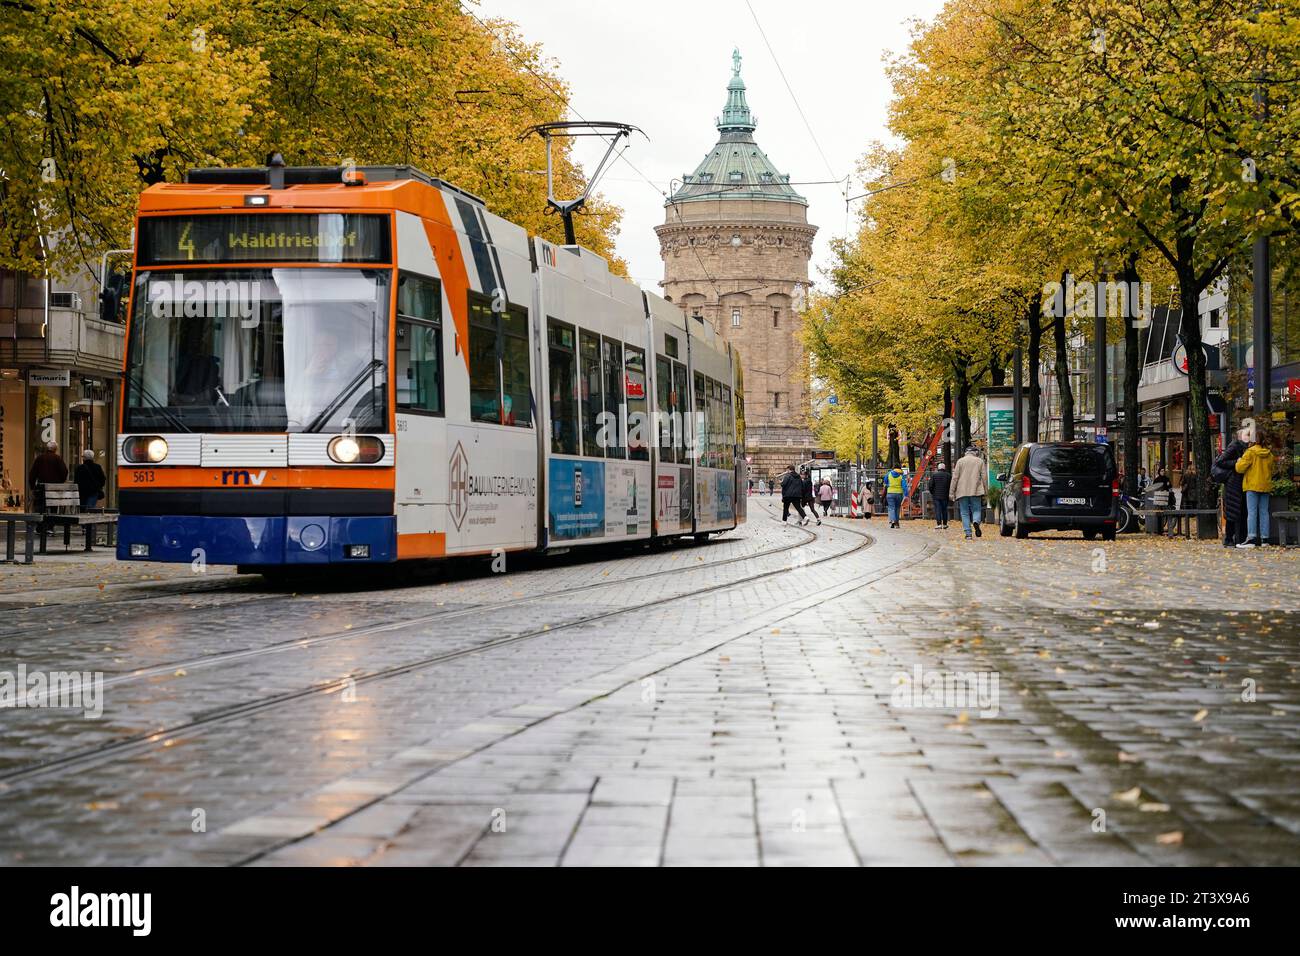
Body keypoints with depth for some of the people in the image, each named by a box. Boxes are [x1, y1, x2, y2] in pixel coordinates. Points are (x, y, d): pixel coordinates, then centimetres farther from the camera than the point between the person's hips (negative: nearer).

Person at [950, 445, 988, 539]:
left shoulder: (960, 461, 5)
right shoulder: (980, 461, 6)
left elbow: (955, 477, 2)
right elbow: (984, 477, 3)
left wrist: (952, 492, 5)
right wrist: (986, 491, 9)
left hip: (962, 492, 0)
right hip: (976, 491, 0)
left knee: (965, 513, 5)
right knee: (976, 509, 8)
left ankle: (968, 533, -2)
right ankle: (976, 522, -24)